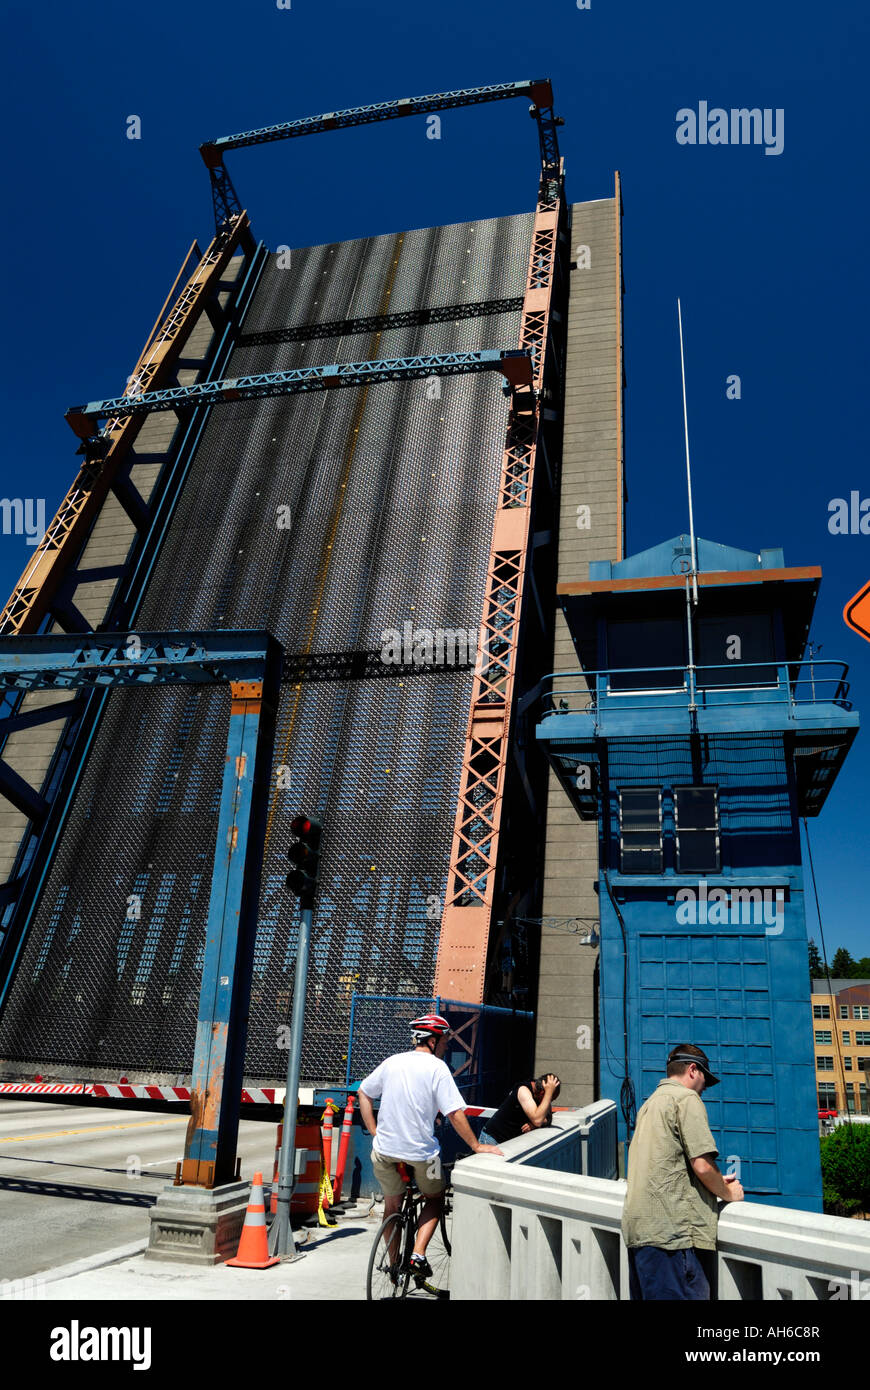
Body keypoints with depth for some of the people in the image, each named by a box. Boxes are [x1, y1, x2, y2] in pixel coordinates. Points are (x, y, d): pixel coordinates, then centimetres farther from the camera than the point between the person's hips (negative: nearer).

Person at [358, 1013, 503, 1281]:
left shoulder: (392, 1061, 5)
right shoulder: (437, 1067, -11)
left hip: (385, 1149, 4)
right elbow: (455, 1114, -13)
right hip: (420, 1151, -4)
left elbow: (364, 1093, 12)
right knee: (435, 1198, 21)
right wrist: (476, 1146, -3)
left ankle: (393, 1266, 31)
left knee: (392, 1205, 24)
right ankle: (418, 1254, 6)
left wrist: (375, 1133, 13)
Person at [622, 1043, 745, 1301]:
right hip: (669, 1230, -9)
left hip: (638, 1228, 9)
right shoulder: (686, 1098, -4)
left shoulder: (650, 1103, 24)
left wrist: (715, 1183, 28)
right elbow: (702, 1165, -12)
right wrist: (727, 1193, 7)